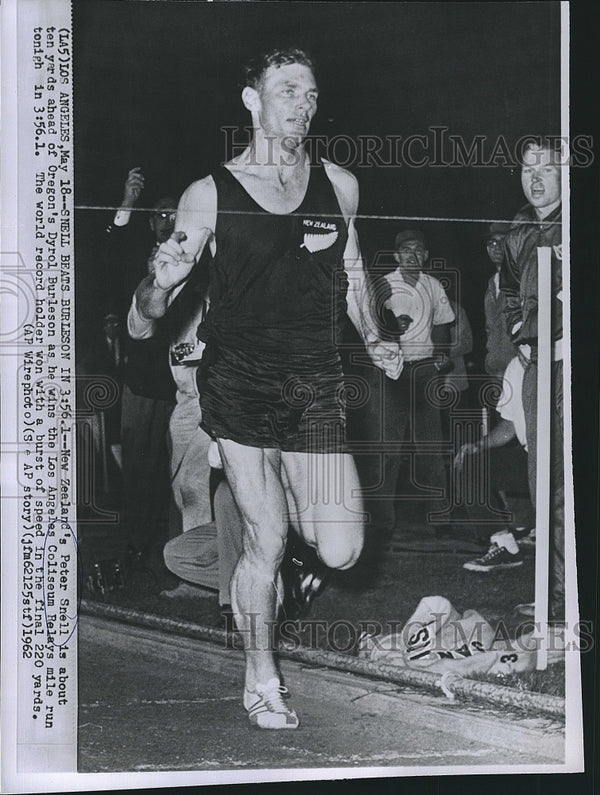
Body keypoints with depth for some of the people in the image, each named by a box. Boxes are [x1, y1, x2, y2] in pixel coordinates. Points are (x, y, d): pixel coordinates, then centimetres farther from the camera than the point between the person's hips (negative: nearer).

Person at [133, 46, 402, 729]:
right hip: (238, 383, -3)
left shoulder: (339, 185, 8)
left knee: (341, 553, -5)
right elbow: (149, 311, -1)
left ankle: (286, 498, 30)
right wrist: (161, 280, -23)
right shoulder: (211, 195, -1)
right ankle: (261, 682, 21)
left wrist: (372, 339, 9)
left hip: (315, 385, 3)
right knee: (266, 543, -2)